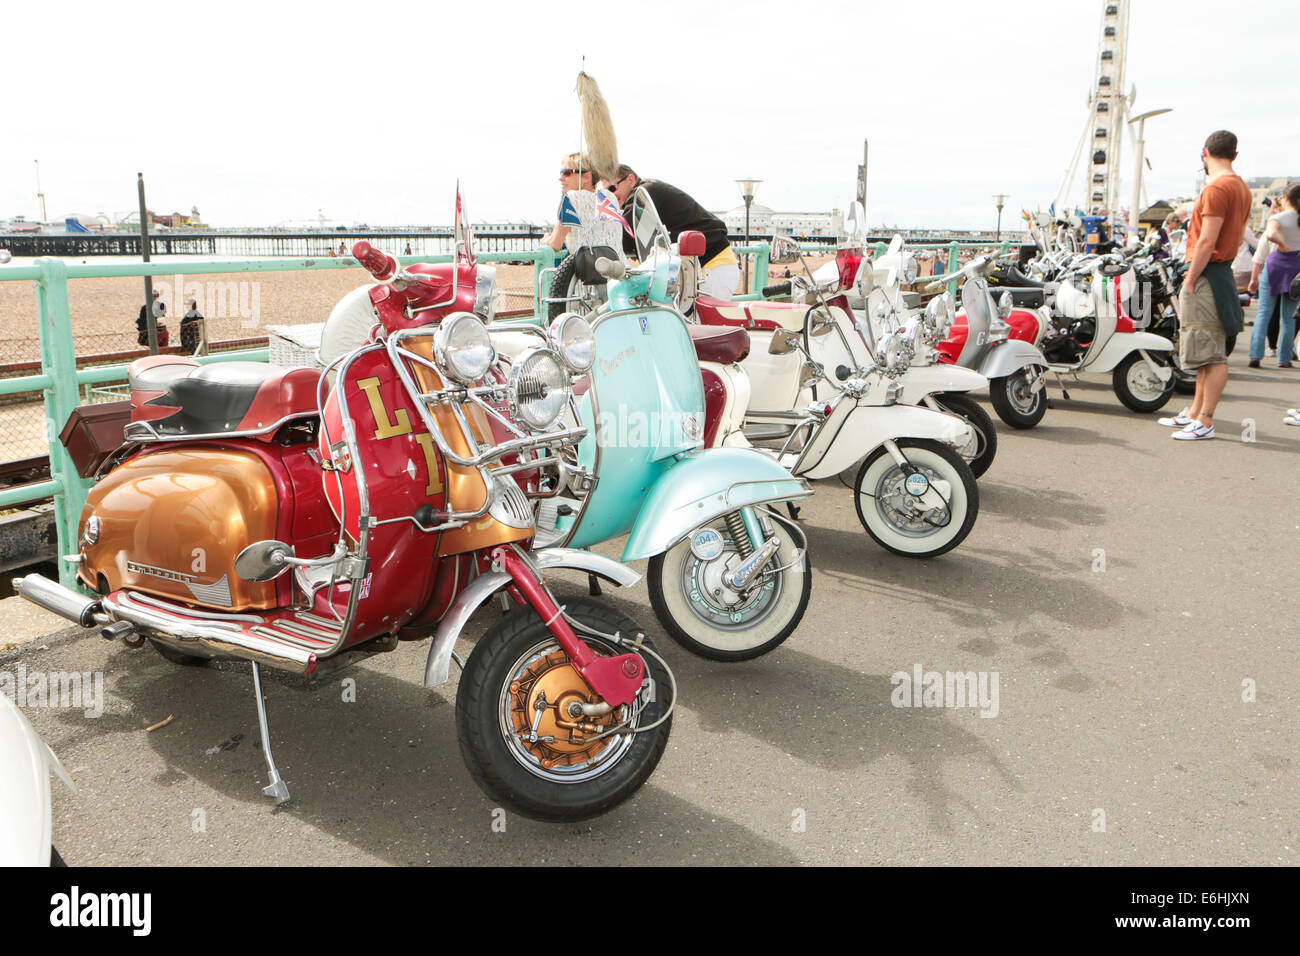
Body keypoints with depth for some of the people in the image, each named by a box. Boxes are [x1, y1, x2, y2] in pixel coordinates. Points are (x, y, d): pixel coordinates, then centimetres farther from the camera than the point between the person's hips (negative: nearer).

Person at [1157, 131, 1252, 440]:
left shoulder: (1217, 188, -15)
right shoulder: (1242, 188, 16)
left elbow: (1207, 241, -20)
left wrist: (1190, 280, -15)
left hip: (1207, 276, -10)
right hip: (1224, 272, 10)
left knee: (1213, 355, -8)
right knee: (1208, 352, 15)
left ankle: (1205, 422, -5)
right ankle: (1195, 412, 24)